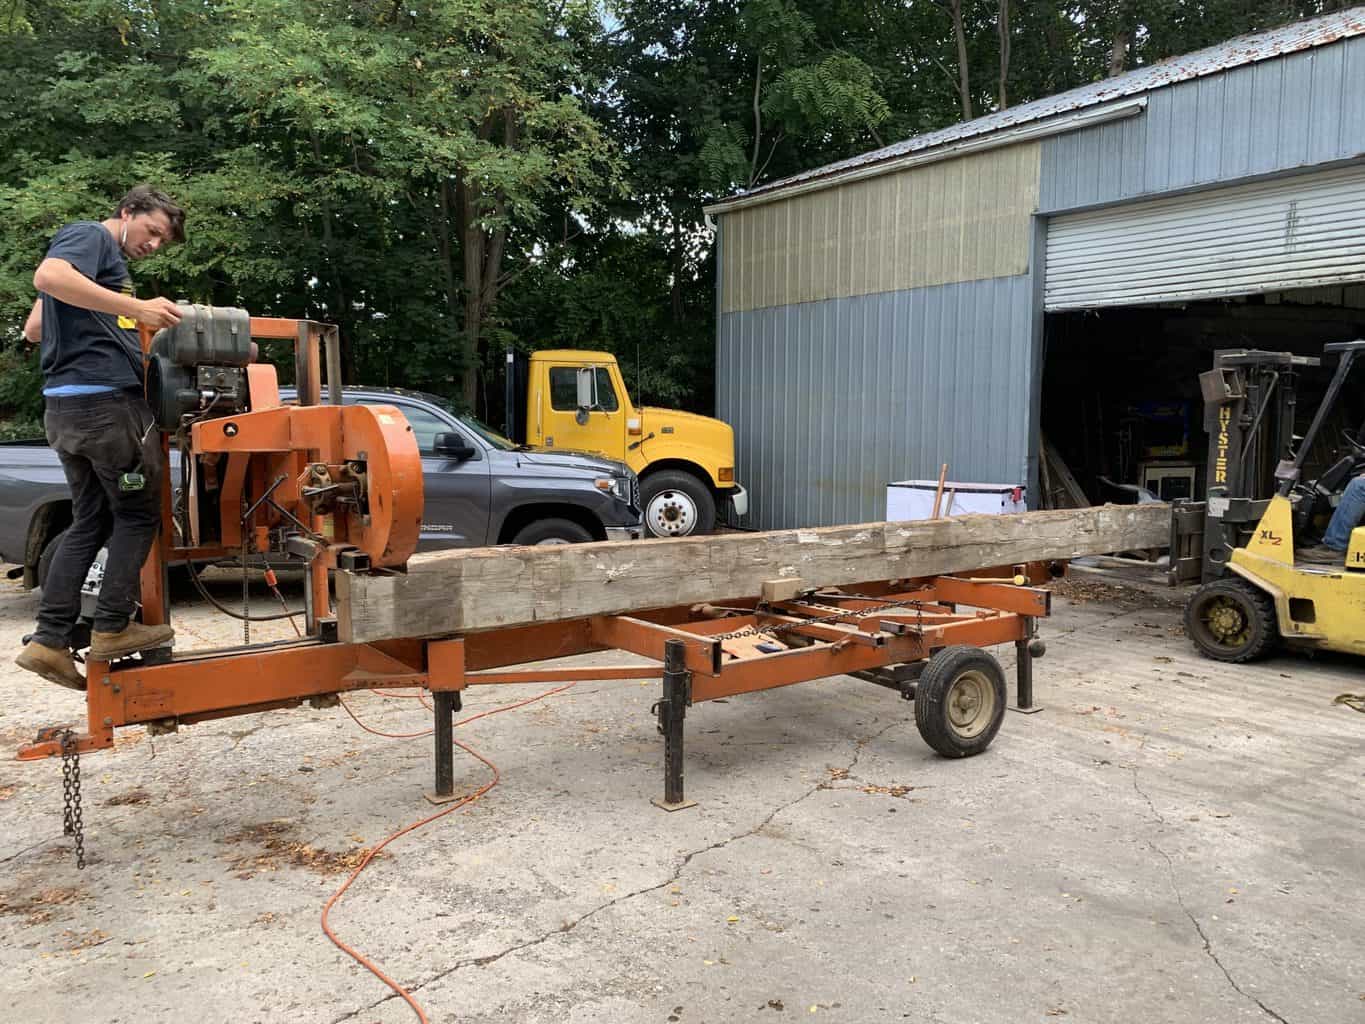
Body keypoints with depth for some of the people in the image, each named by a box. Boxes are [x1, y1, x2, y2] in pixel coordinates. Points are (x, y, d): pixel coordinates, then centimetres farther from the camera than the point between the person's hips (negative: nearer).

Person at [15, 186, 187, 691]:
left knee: (90, 522, 10)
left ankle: (50, 640, 7)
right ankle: (112, 627, 7)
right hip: (104, 398, -9)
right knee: (138, 515, 2)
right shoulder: (91, 236, -1)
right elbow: (49, 276, -23)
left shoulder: (106, 260, 26)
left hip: (66, 405, 9)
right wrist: (136, 307, -27)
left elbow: (34, 330, 30)